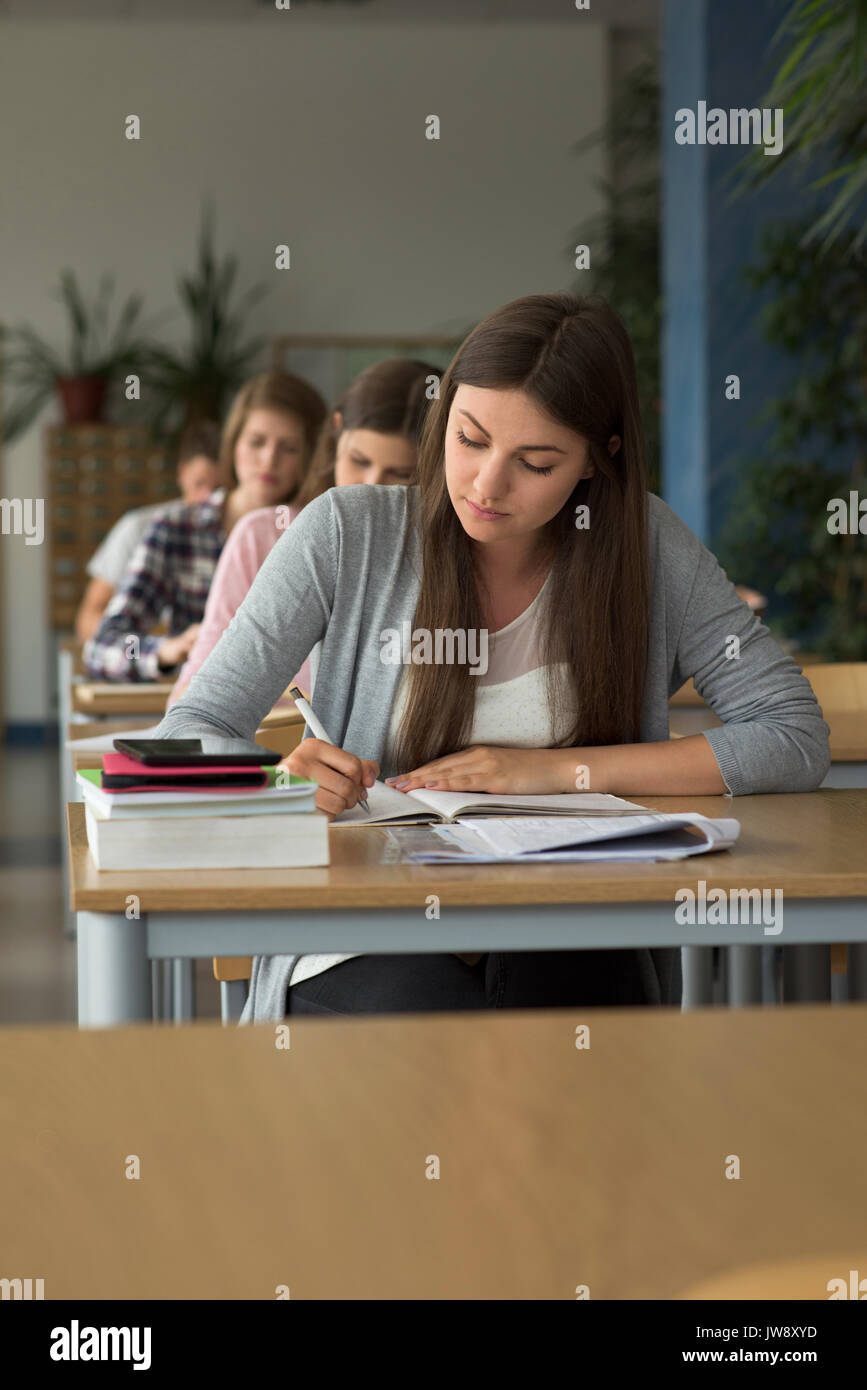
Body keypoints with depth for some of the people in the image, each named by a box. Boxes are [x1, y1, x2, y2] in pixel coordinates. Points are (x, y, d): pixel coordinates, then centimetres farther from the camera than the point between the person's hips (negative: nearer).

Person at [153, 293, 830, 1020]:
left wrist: (560, 769, -12)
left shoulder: (646, 545, 0)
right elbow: (188, 738, -1)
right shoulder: (347, 535, -2)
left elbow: (797, 741, -3)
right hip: (368, 945, -1)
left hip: (567, 939, 1)